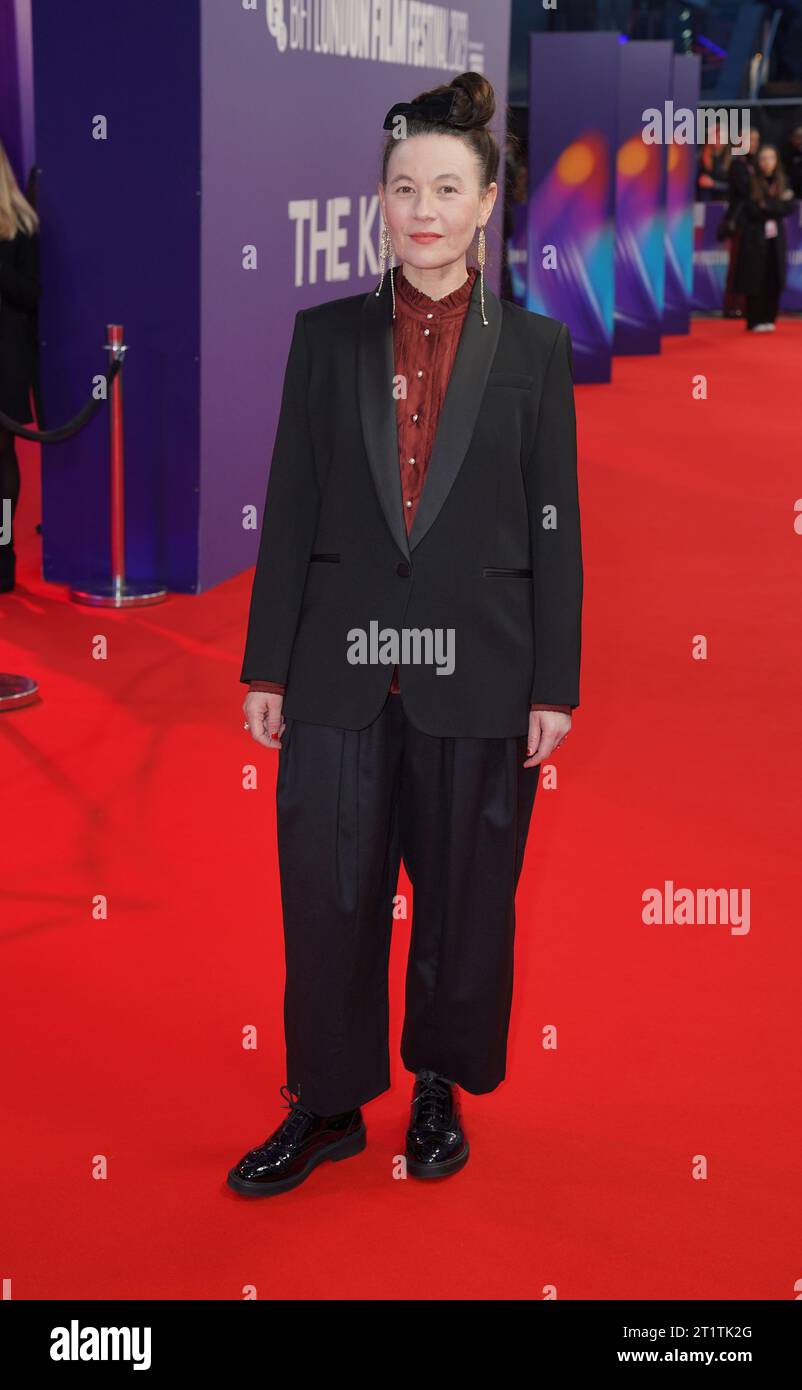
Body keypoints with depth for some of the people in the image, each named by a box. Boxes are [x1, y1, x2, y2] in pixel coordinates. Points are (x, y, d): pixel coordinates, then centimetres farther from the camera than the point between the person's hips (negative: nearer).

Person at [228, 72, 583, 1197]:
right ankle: (326, 1105, 23)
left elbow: (556, 526, 1)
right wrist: (266, 667, 2)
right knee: (327, 891, 5)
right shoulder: (327, 336, 5)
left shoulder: (534, 347, 2)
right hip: (344, 665, 1)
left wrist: (555, 685, -2)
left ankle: (442, 1086, 31)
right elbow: (289, 507, 4)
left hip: (478, 671, -1)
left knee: (465, 894, 10)